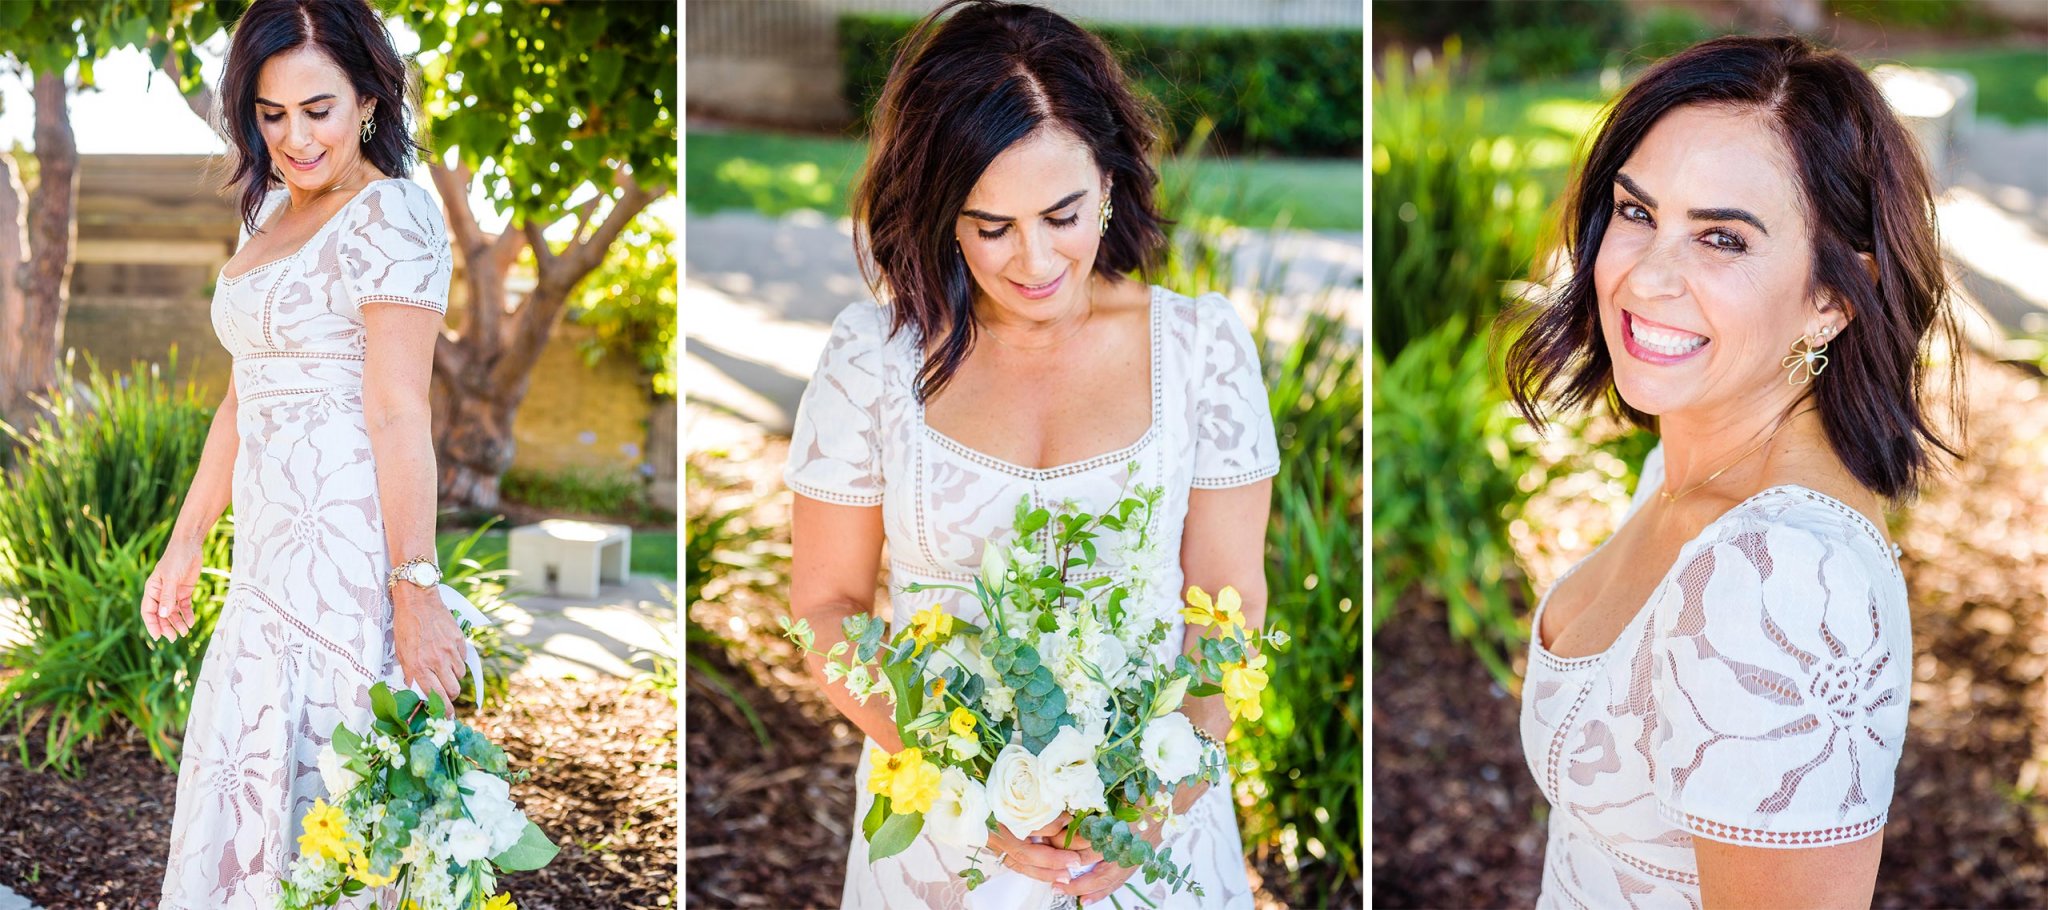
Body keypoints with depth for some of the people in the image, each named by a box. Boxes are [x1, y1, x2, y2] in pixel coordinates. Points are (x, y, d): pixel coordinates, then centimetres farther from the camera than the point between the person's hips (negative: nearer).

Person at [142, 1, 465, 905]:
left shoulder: (391, 216, -11)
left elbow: (398, 415, -17)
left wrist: (416, 590, -20)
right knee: (238, 785, 12)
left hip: (345, 546, -9)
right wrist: (185, 545, 19)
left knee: (310, 785, -4)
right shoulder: (269, 213, 16)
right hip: (270, 551, 9)